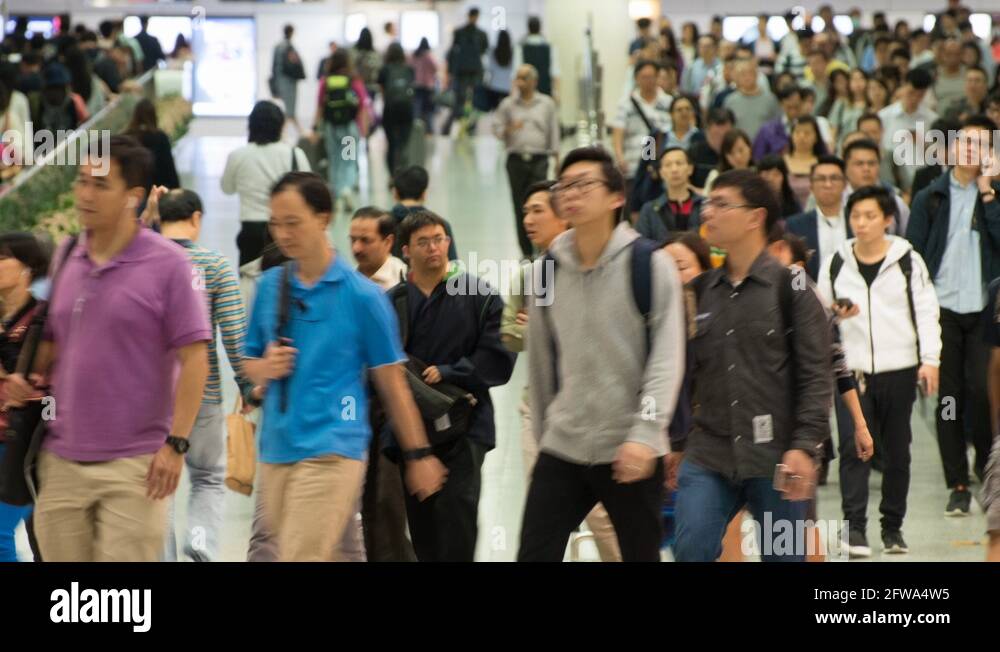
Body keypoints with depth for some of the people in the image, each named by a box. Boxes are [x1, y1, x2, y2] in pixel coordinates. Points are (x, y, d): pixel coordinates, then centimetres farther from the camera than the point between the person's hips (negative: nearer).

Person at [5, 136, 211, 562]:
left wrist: (176, 443, -15)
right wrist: (28, 379, 1)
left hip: (134, 464, -6)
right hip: (61, 461, 6)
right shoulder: (65, 259, 11)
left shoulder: (168, 265, -7)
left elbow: (194, 358, -9)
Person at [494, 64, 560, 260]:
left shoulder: (547, 104, 8)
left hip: (539, 160, -1)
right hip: (516, 160, 1)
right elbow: (497, 128, 8)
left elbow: (554, 132, 10)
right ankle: (526, 251, 9)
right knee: (520, 206, 2)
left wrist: (556, 158, 7)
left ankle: (538, 248, -10)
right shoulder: (508, 104, 8)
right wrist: (509, 129, -13)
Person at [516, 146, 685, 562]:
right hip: (561, 449, 3)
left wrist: (645, 434, -20)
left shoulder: (650, 265, -6)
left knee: (641, 556, 7)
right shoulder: (545, 271, 6)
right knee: (533, 555, -4)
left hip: (632, 453, -3)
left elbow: (667, 359, -11)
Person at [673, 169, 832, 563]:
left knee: (783, 555, 5)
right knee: (691, 549, -10)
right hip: (708, 454, 4)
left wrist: (805, 446, -16)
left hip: (776, 458, -3)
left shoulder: (790, 287, -2)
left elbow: (815, 376, -6)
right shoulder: (701, 291, 12)